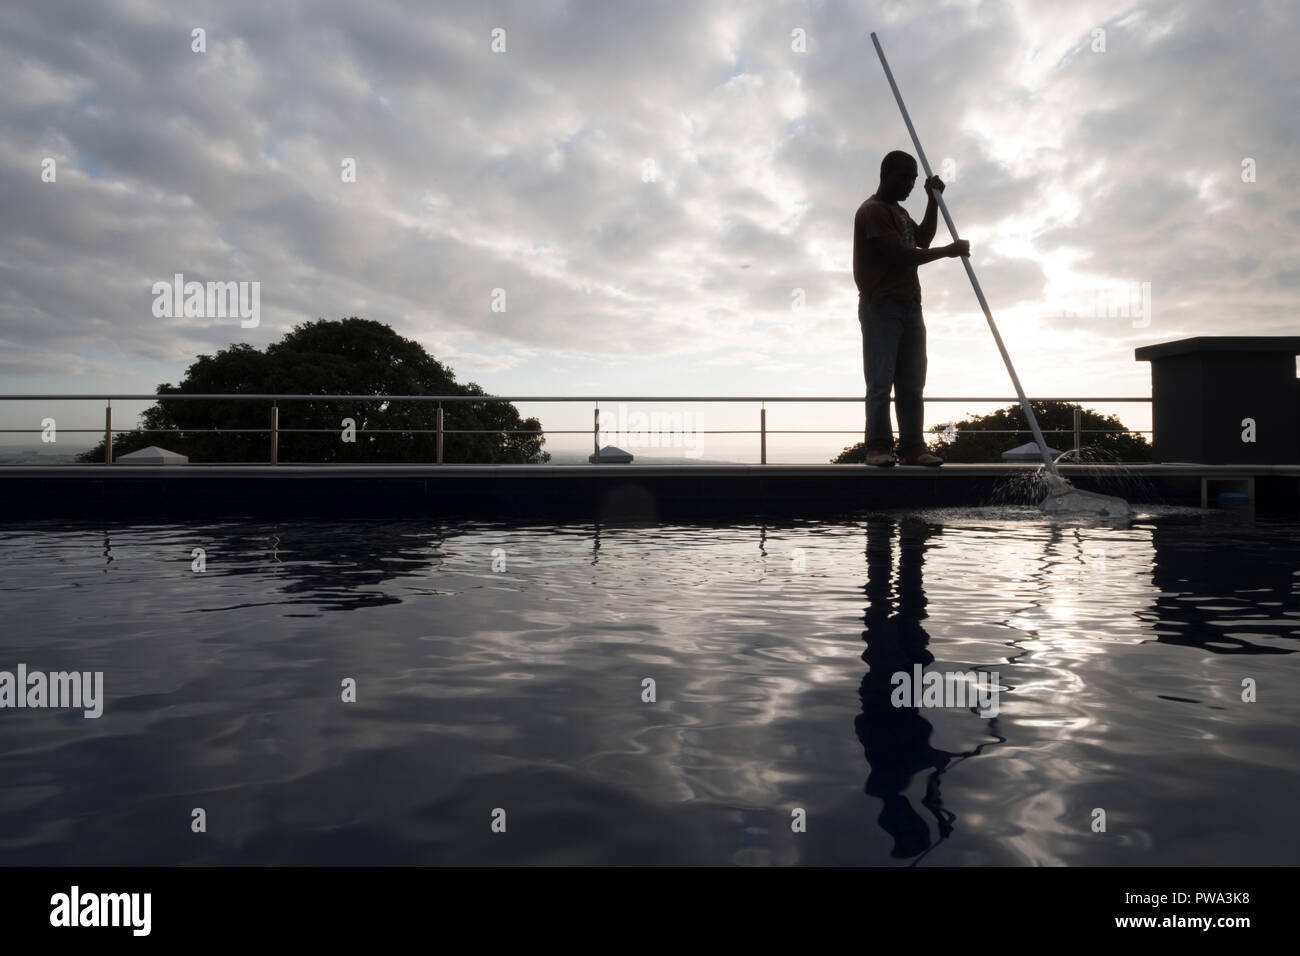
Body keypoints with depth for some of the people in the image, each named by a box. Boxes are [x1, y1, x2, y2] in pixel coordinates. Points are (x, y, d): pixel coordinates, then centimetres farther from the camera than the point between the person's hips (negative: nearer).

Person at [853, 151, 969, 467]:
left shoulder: (899, 212, 24)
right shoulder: (872, 211, -8)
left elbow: (923, 239, 32)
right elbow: (901, 255, -15)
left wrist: (933, 200, 22)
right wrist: (948, 251, -7)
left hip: (910, 305, 9)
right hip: (881, 306, -9)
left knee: (912, 383, 2)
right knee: (881, 381, -11)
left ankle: (912, 447, 2)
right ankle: (878, 447, -9)